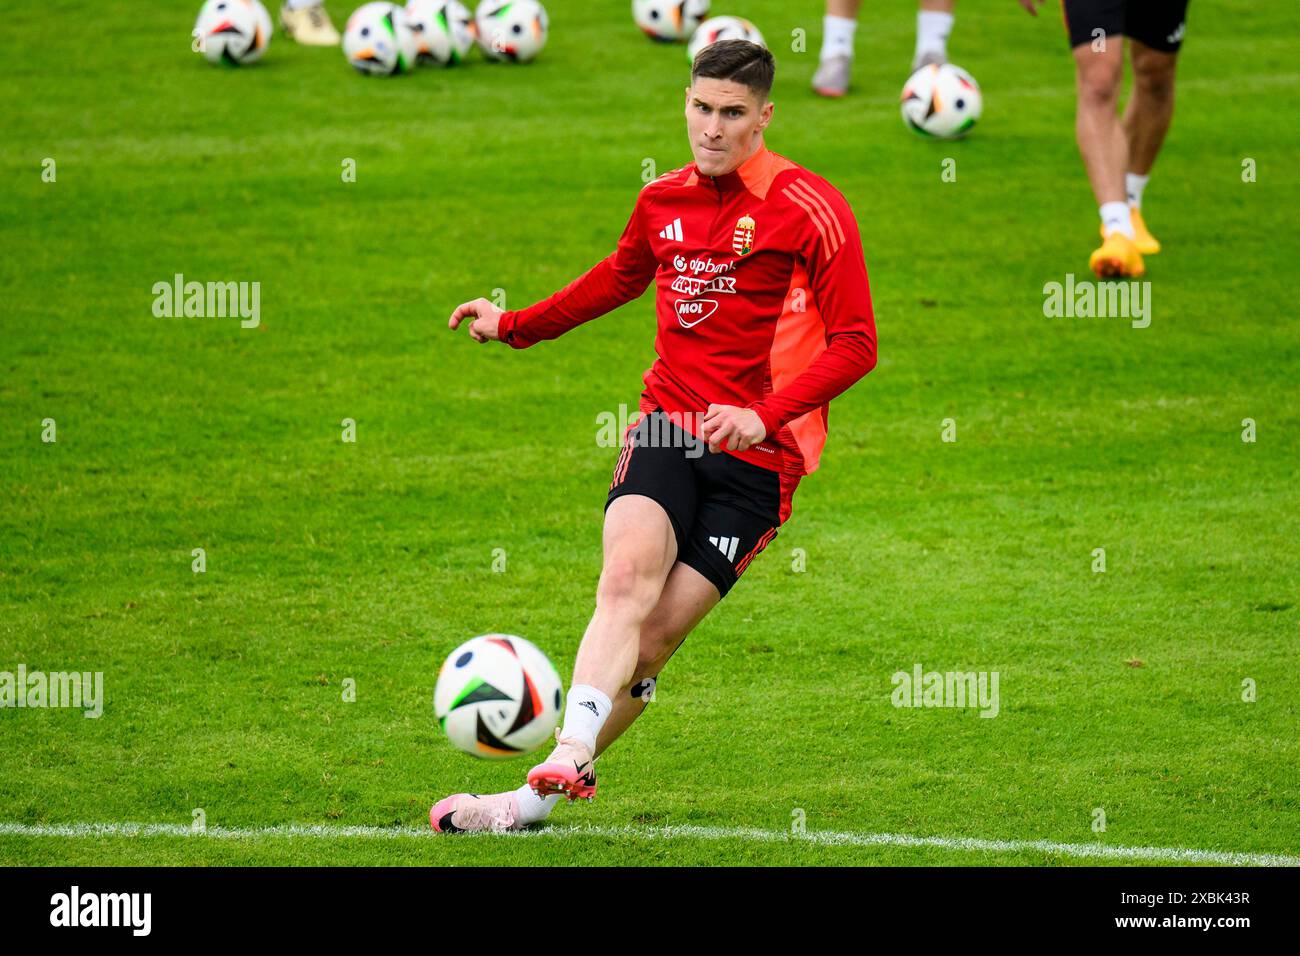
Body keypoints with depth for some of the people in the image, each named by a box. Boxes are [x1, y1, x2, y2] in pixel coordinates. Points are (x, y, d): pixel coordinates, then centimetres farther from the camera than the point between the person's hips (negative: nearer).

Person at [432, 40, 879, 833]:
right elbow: (621, 277, 32)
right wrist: (516, 325, 35)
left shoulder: (810, 209, -7)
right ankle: (564, 767, -34)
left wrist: (767, 415, -22)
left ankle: (543, 793, 0)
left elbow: (856, 343, -10)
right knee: (628, 575, -24)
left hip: (757, 453, -3)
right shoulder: (664, 201, 10)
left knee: (656, 635, -8)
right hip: (667, 426, 3)